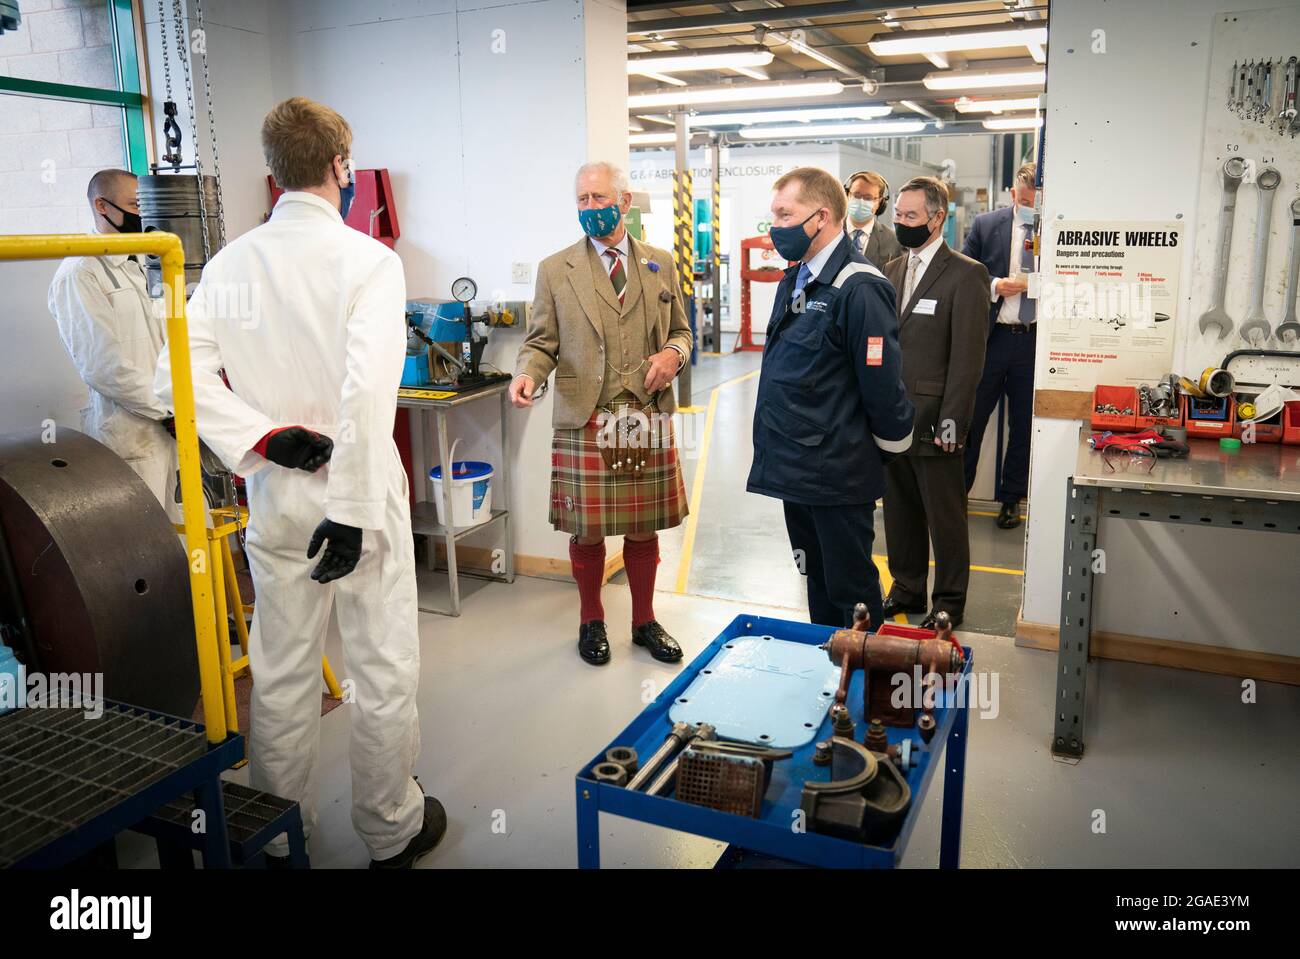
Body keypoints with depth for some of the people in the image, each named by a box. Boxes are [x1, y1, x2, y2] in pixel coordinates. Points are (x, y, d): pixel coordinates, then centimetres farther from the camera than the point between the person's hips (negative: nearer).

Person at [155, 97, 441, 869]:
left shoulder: (230, 263, 2)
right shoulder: (367, 259, -13)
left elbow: (180, 373, -5)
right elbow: (367, 391, -24)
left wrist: (260, 438, -8)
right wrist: (354, 510, -21)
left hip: (274, 491, 5)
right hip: (353, 488, -5)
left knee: (282, 673, 17)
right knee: (384, 673, 10)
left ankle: (280, 837, 33)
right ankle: (391, 833, 26)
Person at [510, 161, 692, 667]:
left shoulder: (661, 263, 10)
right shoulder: (556, 269, 3)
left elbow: (680, 330, 17)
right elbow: (541, 342, 3)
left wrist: (673, 353, -6)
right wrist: (527, 374, -18)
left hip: (649, 419, 2)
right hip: (585, 421, -2)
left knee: (643, 528, 10)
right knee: (587, 530, 6)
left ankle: (644, 621, 30)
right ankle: (591, 621, 28)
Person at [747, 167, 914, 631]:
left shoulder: (859, 289, -19)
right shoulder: (794, 281, 10)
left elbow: (884, 386, -19)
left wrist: (881, 454, -7)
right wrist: (784, 449, 16)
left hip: (838, 475, -8)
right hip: (795, 468, 9)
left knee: (851, 590, 6)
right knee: (818, 584, 21)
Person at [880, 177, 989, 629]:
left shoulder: (966, 274, -8)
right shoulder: (892, 270, 13)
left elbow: (968, 356, -12)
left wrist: (951, 422, -16)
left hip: (933, 421, -6)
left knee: (944, 515, 6)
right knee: (899, 510, 15)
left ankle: (949, 600, 20)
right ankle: (907, 589, 30)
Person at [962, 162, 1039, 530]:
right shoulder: (985, 225, 1)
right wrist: (994, 287, -13)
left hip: (1037, 339, 1)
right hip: (991, 336, 0)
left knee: (1025, 424, 10)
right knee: (971, 419, 8)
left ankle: (1012, 499, 25)